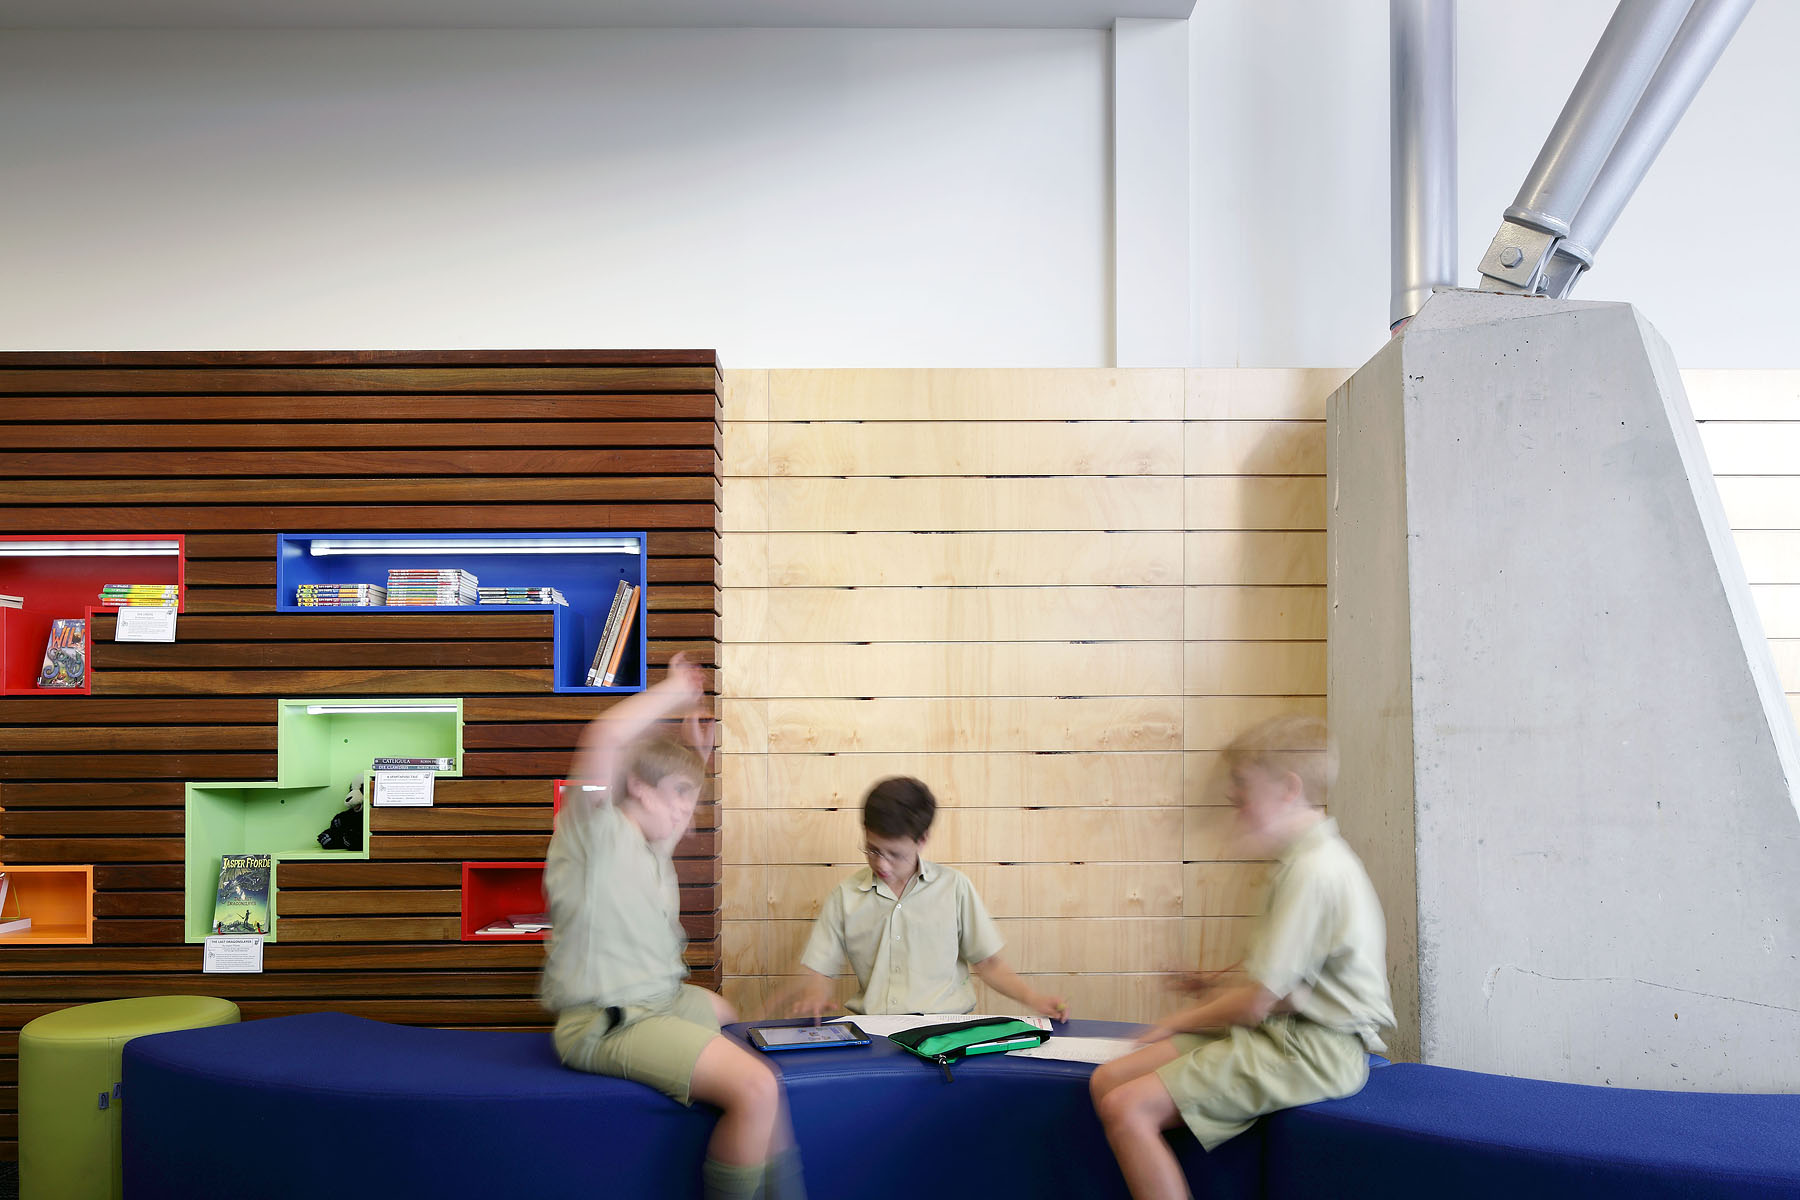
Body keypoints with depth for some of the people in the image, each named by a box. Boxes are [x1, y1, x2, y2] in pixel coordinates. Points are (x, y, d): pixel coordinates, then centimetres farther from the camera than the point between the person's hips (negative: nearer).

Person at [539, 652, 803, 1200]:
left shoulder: (650, 847, 17)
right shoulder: (597, 829, -10)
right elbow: (608, 734, -29)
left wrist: (696, 753, 24)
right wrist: (675, 691, -14)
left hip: (663, 1003, 11)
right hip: (609, 1025, -11)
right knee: (756, 1090, -26)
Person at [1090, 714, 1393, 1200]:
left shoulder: (1315, 870, -18)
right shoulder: (1313, 857, 15)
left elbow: (1257, 1004, -17)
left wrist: (1181, 1020, -2)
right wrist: (1222, 996, 10)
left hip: (1312, 1051, -10)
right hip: (1289, 1031, 10)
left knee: (1127, 1109, -20)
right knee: (1109, 1080, 1)